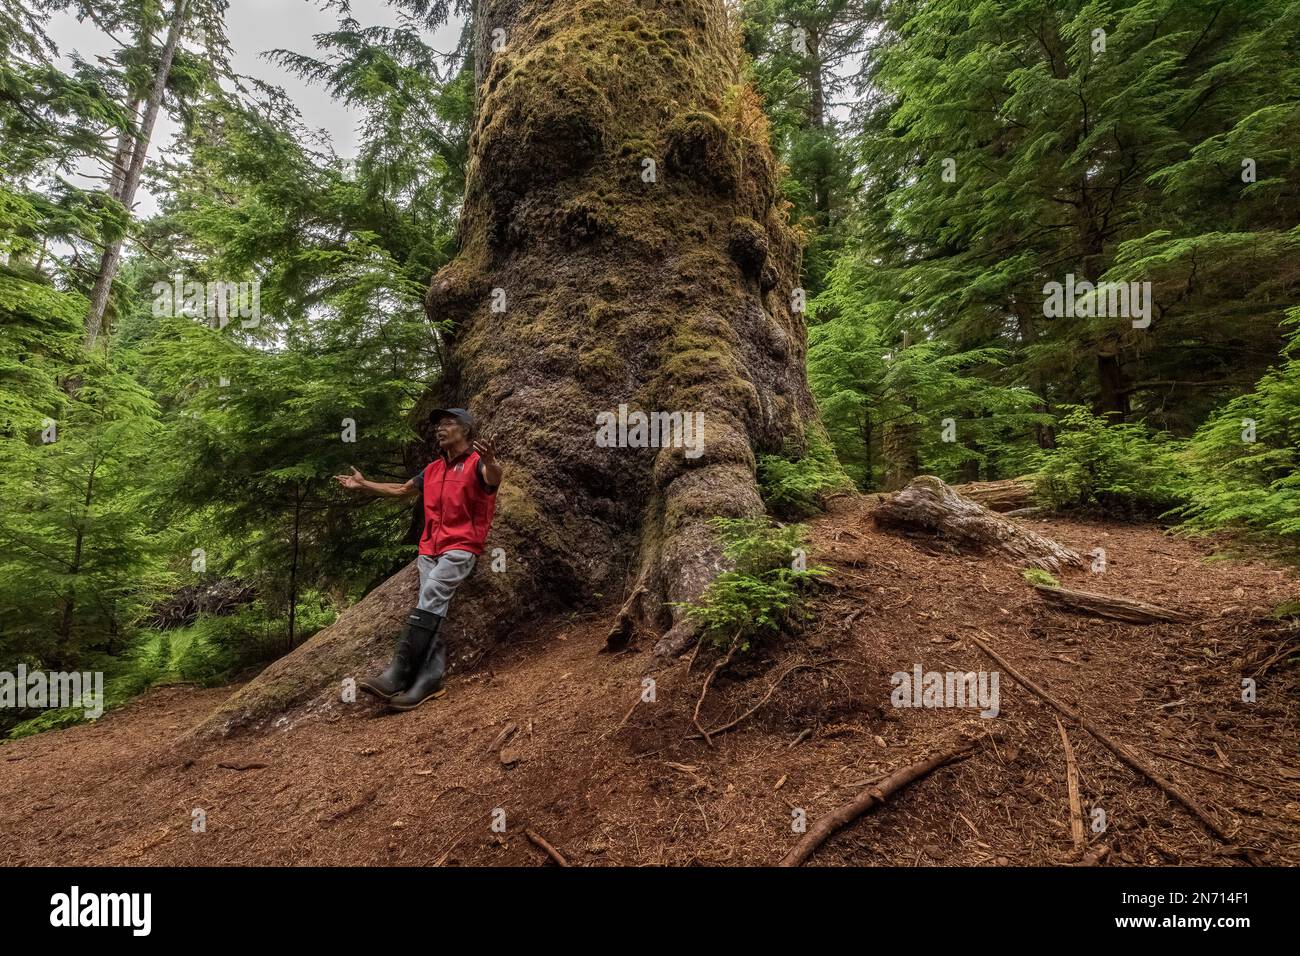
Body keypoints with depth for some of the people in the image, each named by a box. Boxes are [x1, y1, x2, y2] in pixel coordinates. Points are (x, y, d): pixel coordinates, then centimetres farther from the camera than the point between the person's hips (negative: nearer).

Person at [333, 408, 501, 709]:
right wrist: (363, 485, 33)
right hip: (430, 548, 7)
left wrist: (491, 463, -53)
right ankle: (430, 679, -8)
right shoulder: (433, 469, 18)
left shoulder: (477, 463, -4)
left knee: (431, 594, -24)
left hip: (461, 547, -7)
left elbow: (493, 479, -29)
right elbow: (401, 489, 33)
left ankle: (398, 674, -26)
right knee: (432, 609, -4)